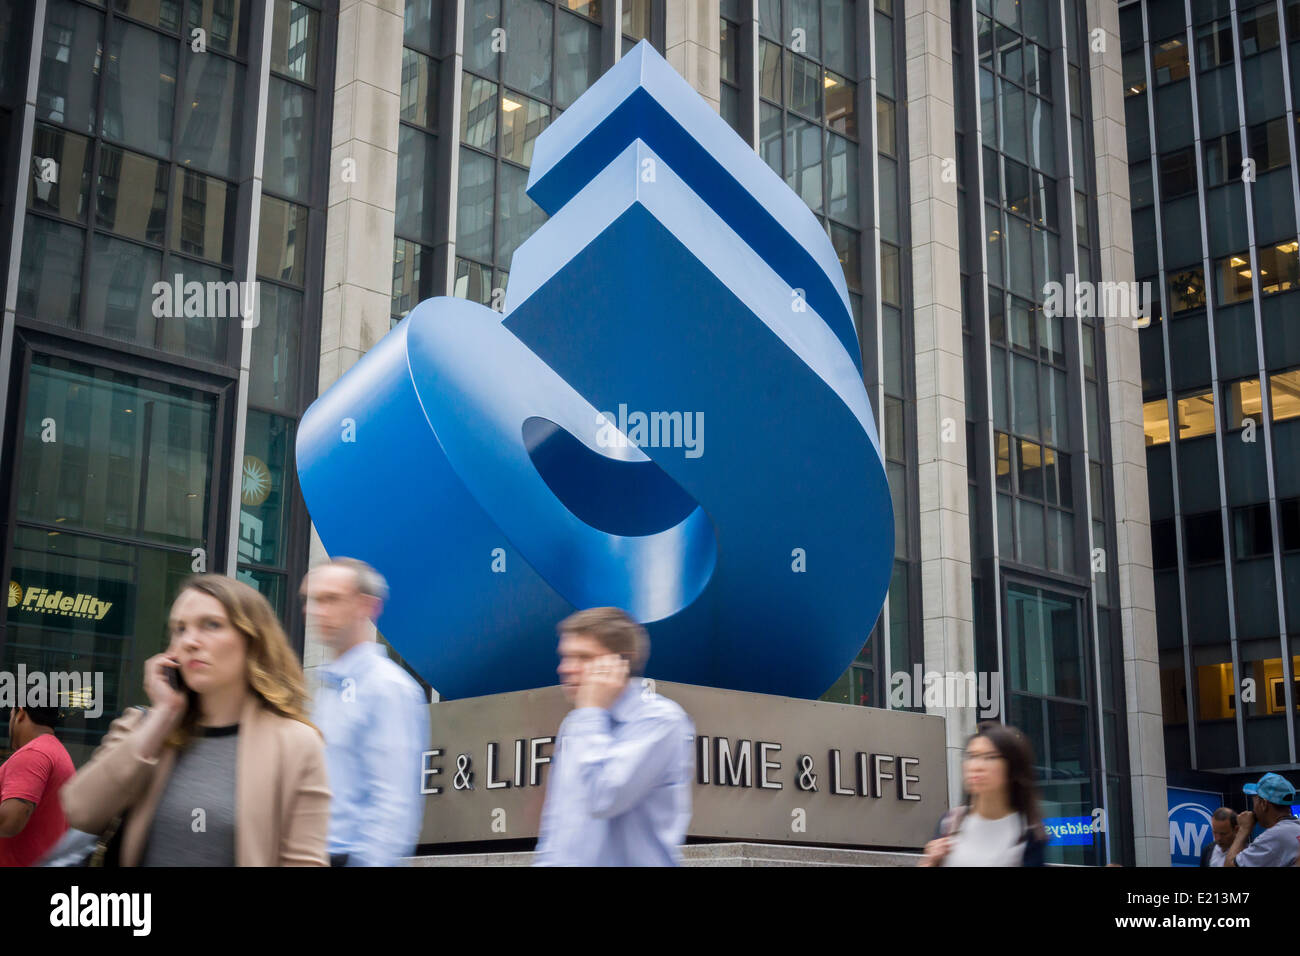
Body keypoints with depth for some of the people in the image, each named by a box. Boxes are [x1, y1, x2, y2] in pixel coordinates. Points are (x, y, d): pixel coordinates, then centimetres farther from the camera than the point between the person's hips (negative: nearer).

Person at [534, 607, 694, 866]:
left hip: (634, 859, -6)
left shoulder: (660, 721, -11)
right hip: (566, 859, 7)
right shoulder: (572, 724, 13)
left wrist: (592, 712, -13)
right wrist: (546, 860, 11)